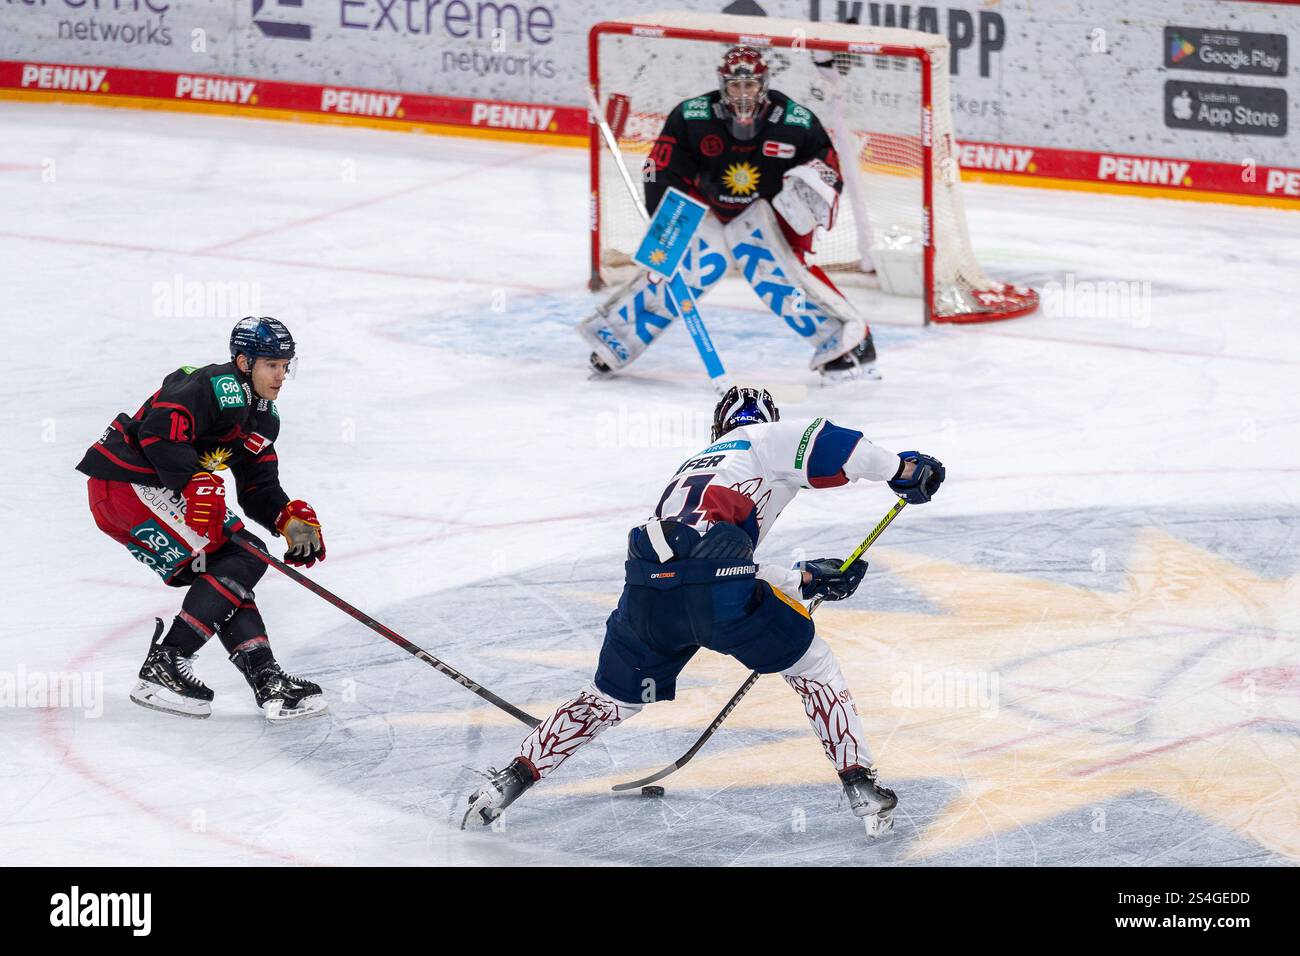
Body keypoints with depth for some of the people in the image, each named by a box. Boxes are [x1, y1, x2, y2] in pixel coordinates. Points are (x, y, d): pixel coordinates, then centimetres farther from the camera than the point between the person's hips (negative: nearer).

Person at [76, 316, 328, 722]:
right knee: (240, 562, -13)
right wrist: (197, 486, -33)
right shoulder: (220, 388, -14)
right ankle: (164, 666, -16)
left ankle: (265, 677, 3)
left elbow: (259, 489, 18)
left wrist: (292, 520, 0)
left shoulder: (263, 417, 17)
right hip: (127, 485, -11)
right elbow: (162, 427, -29)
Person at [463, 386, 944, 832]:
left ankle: (512, 778, 22)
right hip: (716, 592, -5)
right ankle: (860, 784, 11)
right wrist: (902, 468, 11)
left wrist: (803, 580, 36)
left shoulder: (693, 466, 39)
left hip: (647, 592, 5)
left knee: (612, 698, 25)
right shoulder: (768, 441, 19)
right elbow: (829, 445, -1)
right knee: (811, 663, 16)